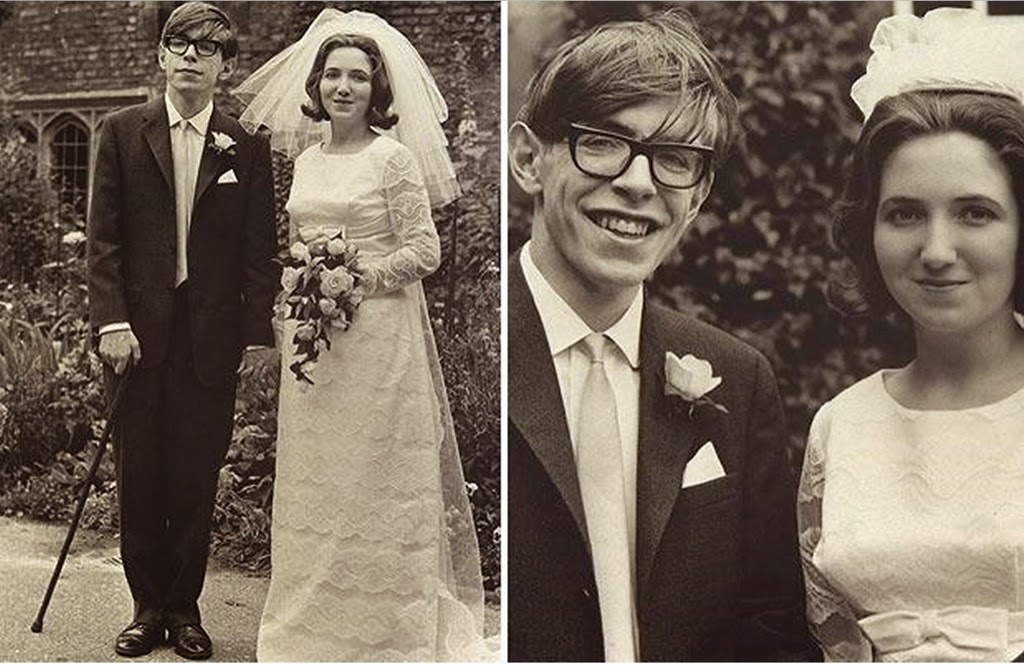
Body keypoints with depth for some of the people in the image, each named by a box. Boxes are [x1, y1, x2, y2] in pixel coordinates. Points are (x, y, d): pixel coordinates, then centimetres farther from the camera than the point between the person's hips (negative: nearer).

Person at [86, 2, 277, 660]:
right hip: (139, 333, 1)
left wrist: (260, 334, -3)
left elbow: (260, 251, 4)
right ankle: (148, 607, 22)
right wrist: (112, 321, -8)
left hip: (212, 338, 0)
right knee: (140, 477, 8)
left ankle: (185, 607, 21)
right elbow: (103, 236, 2)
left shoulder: (247, 147, 4)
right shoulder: (123, 132, 5)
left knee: (198, 481, 6)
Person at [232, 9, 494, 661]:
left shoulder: (392, 156, -6)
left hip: (377, 336, -6)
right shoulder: (307, 158, 13)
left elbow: (425, 250, -9)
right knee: (313, 478, 11)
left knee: (376, 474, 1)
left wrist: (357, 278, -16)